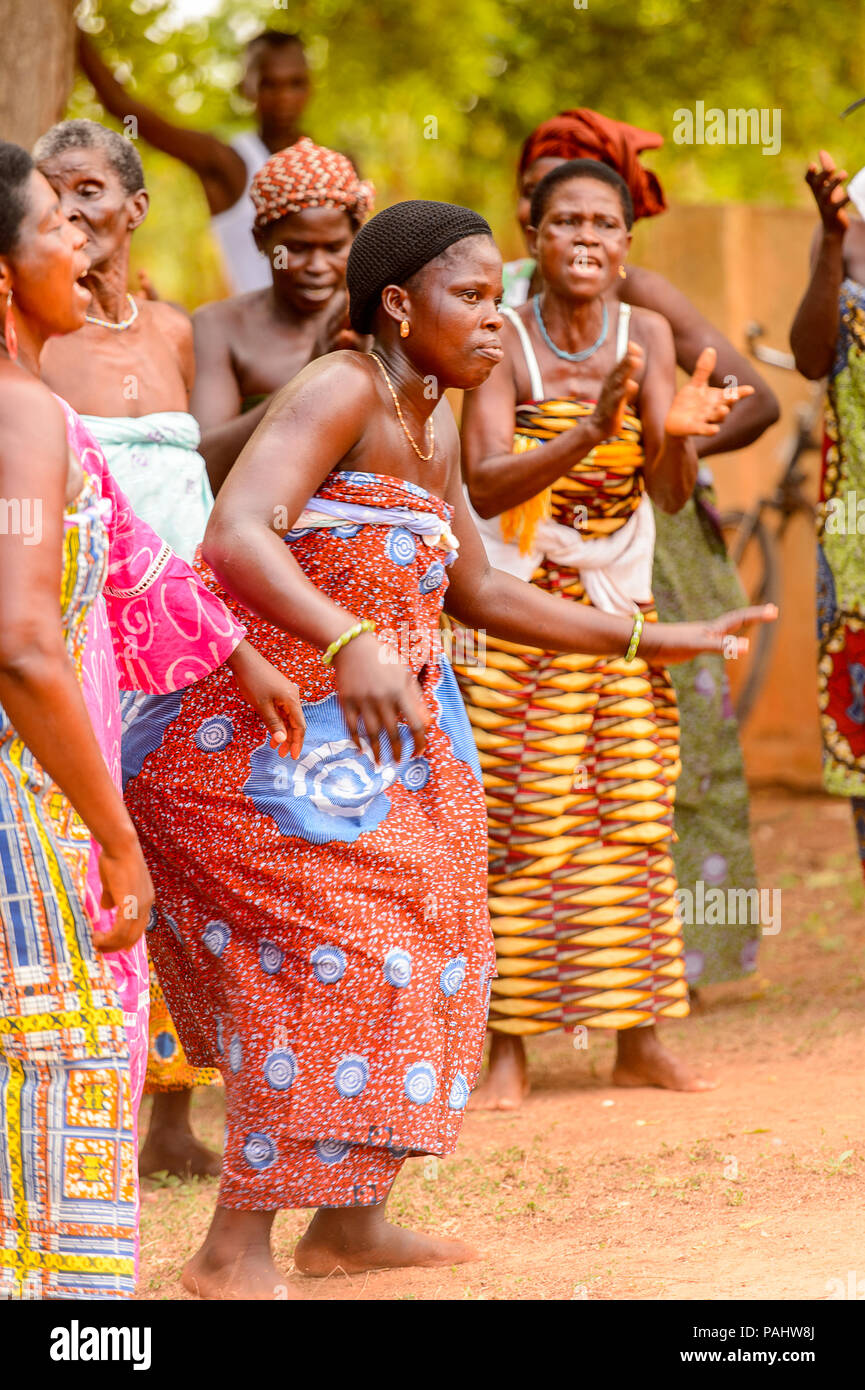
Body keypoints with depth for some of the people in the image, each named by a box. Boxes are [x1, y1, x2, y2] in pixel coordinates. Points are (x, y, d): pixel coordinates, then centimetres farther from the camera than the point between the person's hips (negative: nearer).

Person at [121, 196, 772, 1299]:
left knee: (412, 948, 14)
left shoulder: (432, 427, 11)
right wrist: (350, 644, -47)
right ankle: (235, 1248, -13)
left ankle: (348, 1221, 26)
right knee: (337, 953, -17)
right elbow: (234, 537, -32)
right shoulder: (341, 390, -17)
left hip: (368, 728, 10)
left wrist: (647, 640, 23)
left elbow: (476, 593, 23)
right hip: (253, 728, -10)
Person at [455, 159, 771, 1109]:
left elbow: (671, 494, -7)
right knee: (518, 833, -4)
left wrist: (676, 433, -29)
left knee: (632, 823, 5)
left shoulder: (646, 336, 0)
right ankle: (509, 1049, 0)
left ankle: (636, 1041, 12)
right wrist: (589, 434, -33)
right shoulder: (505, 339, -9)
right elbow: (484, 484, -20)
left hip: (620, 612, 4)